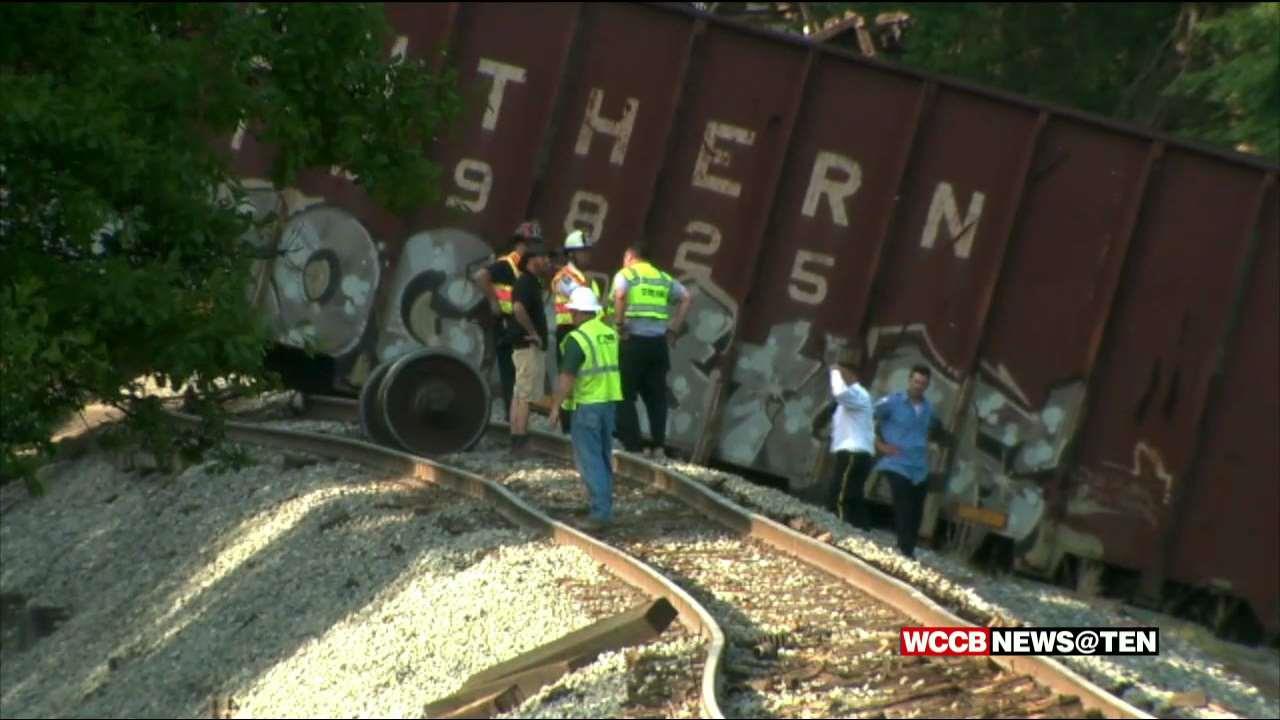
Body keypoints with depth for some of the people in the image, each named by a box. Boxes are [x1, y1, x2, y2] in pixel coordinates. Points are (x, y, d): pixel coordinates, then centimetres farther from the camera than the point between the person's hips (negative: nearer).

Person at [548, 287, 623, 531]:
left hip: (587, 404, -7)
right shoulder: (611, 334, 8)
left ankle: (600, 512, -11)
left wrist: (555, 406, -9)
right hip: (610, 401, 7)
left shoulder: (577, 339, -15)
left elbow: (567, 377, -16)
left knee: (588, 458, -5)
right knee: (603, 456, 16)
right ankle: (605, 506, 20)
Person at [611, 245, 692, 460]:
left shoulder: (626, 274, 1)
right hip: (658, 340, 5)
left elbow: (620, 295, -21)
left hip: (634, 340, -5)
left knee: (626, 396, 2)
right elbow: (687, 297, 9)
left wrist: (619, 324, -12)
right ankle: (658, 446, 7)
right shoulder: (663, 277, 16)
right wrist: (674, 328, 9)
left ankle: (633, 447, -2)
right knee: (656, 396, 11)